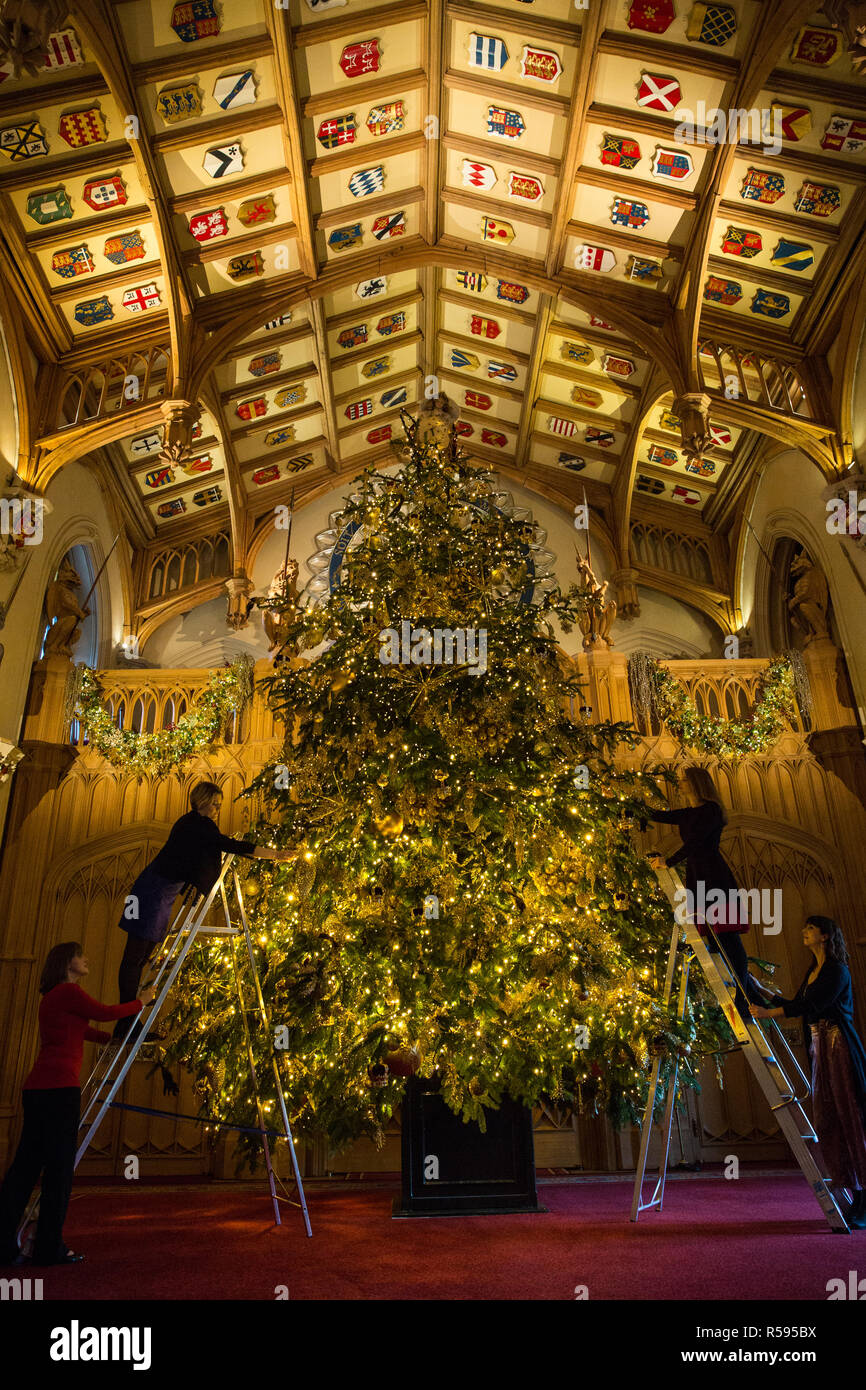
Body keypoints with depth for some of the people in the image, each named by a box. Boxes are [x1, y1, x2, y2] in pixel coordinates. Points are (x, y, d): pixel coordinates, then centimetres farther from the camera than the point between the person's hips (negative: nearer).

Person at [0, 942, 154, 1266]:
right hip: (60, 1087, -9)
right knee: (59, 1167, -1)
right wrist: (140, 1002, 10)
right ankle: (50, 1248, 7)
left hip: (37, 1088, 9)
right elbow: (104, 1012, -4)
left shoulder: (52, 996, 20)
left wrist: (114, 1039, 37)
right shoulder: (69, 992, -9)